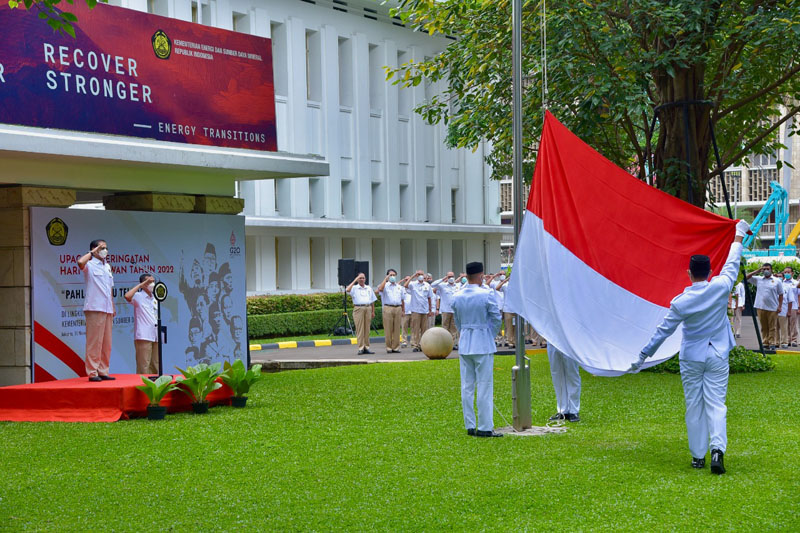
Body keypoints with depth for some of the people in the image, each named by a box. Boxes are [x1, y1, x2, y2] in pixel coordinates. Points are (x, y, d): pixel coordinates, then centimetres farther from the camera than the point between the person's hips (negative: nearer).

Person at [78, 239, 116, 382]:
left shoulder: (107, 267, 20)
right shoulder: (90, 265, -3)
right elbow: (80, 262, -28)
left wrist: (113, 306, 20)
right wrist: (93, 252, -15)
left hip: (107, 309, 8)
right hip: (94, 308, -8)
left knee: (106, 342, 8)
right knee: (94, 341, -8)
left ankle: (103, 371, 13)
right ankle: (92, 372, -6)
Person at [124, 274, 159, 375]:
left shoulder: (155, 298, 20)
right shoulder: (138, 296, -1)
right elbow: (127, 296, -23)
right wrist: (142, 284, -15)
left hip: (156, 336, 7)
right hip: (143, 336, -7)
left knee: (155, 367, 7)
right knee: (143, 367, -10)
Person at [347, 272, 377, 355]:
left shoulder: (369, 288, 18)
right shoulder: (354, 288, 6)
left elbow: (372, 301, 20)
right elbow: (348, 290, -17)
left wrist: (373, 312, 13)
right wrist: (355, 280, -12)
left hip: (368, 308, 4)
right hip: (358, 309, -4)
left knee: (367, 329, 4)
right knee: (360, 329, -6)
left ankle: (367, 347, 8)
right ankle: (361, 348, -6)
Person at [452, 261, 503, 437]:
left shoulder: (457, 297, 2)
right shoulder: (486, 295, -12)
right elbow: (497, 318, -5)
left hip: (464, 344, 5)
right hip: (483, 345, -5)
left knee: (467, 386, 9)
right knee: (485, 386, -2)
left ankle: (470, 426, 13)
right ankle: (485, 427, -3)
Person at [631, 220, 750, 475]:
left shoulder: (681, 302, -11)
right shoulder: (721, 287, -9)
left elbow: (663, 330, -6)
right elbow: (732, 264, 8)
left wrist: (643, 356, 3)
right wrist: (739, 236, 23)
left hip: (691, 357, -1)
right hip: (718, 356, 1)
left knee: (694, 406, 8)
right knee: (716, 404, -2)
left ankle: (698, 456, 11)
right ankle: (718, 448, -22)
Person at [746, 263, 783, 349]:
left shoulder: (776, 281, 5)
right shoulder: (758, 279, 9)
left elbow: (781, 295, 6)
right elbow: (746, 277, 6)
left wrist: (779, 306, -3)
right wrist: (757, 271, 1)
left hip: (772, 308, -2)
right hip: (761, 307, 2)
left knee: (772, 327, -1)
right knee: (764, 327, 7)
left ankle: (772, 343, 2)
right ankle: (766, 342, 14)